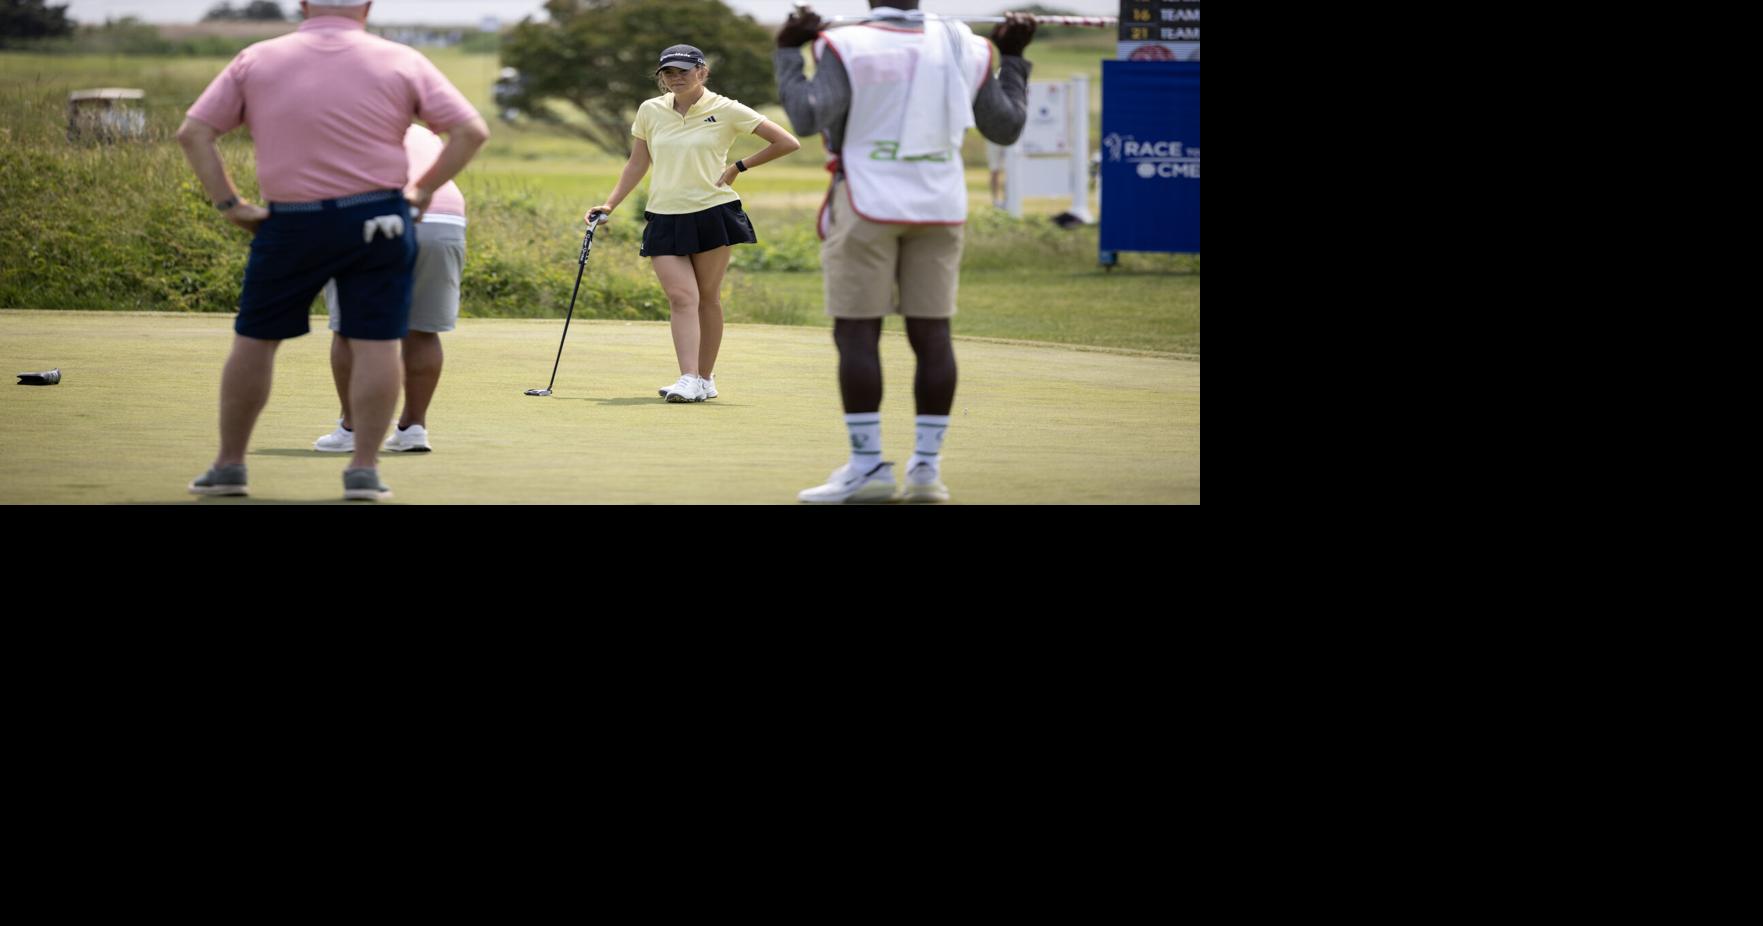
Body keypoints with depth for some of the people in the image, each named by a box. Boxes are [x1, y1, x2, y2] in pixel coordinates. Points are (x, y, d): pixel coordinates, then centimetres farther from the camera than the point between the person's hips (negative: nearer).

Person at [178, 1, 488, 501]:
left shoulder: (256, 61, 3)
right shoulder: (401, 62, 1)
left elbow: (193, 132, 0)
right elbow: (471, 130, -1)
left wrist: (229, 204, 1)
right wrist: (423, 189, 2)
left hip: (289, 223, 1)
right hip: (377, 220, -1)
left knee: (254, 339, 12)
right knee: (375, 344, 3)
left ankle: (229, 466, 17)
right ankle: (364, 469, 0)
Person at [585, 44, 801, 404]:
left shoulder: (725, 110, -4)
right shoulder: (650, 111, 6)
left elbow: (787, 143, -1)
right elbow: (637, 164, 16)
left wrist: (740, 166, 0)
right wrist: (610, 204, 7)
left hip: (712, 212, -2)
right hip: (665, 217, 2)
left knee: (707, 297, 4)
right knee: (681, 297, -11)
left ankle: (705, 378, 14)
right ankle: (689, 380, -18)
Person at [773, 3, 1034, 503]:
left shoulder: (848, 48, -8)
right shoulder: (963, 49, 6)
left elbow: (808, 118, -17)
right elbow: (1006, 127, 14)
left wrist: (788, 54, -5)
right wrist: (1014, 58, 24)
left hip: (868, 205, -4)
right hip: (940, 208, 4)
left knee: (856, 332, -1)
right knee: (932, 334, 4)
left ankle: (869, 466, -5)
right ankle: (927, 468, 3)